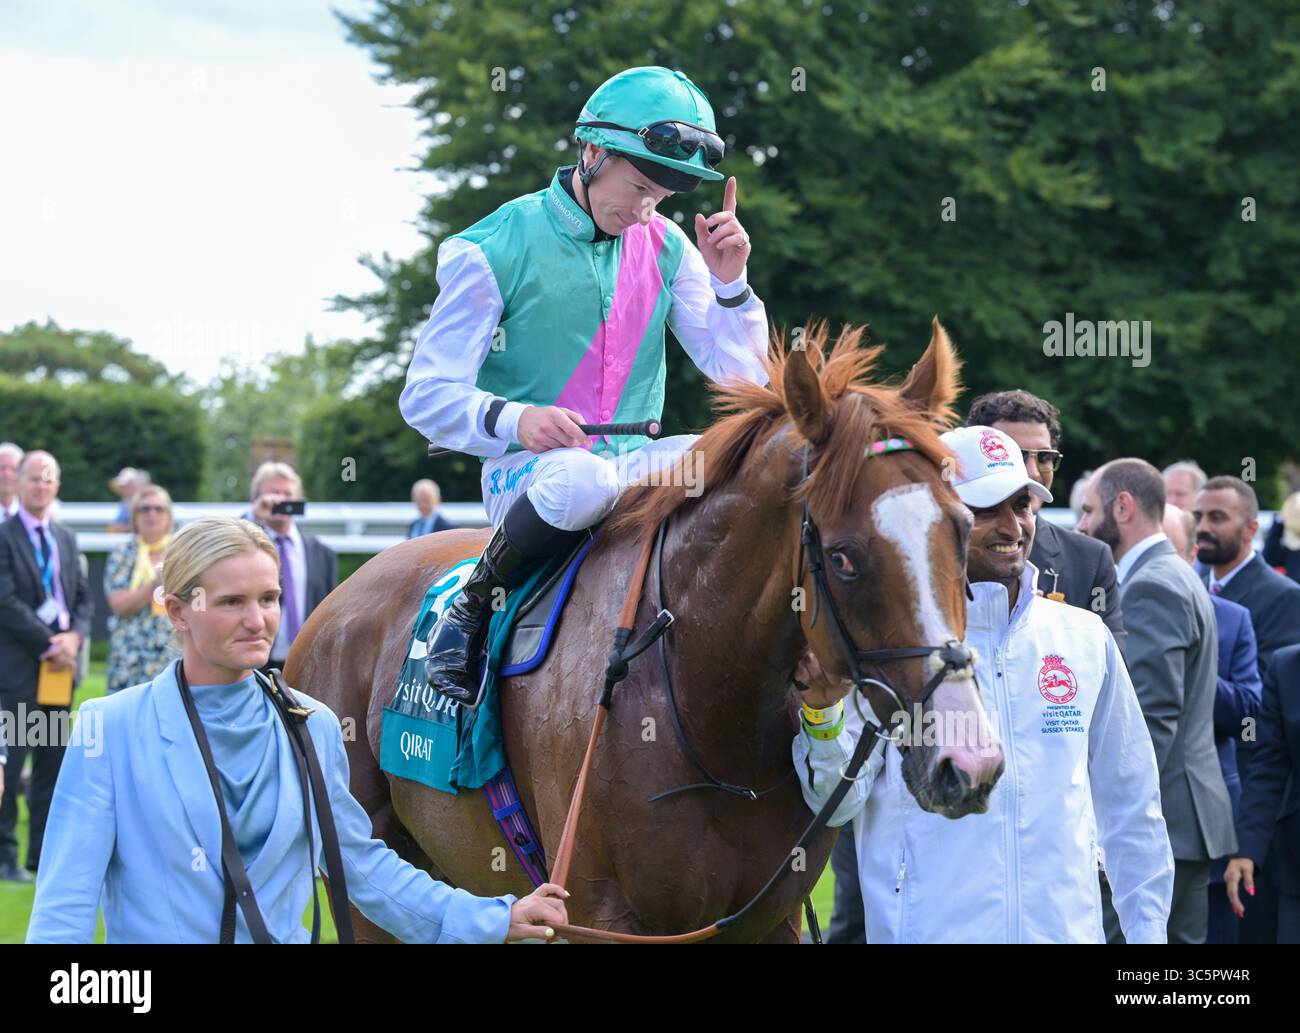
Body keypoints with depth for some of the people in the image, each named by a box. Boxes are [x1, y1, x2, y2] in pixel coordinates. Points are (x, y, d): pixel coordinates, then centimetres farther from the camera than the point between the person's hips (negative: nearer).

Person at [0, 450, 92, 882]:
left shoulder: (66, 539, 16)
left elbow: (83, 597, 15)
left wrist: (74, 637, -5)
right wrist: (48, 645, -14)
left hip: (60, 664, 7)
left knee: (53, 762, 9)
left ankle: (44, 854, 15)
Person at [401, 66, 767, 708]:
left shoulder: (667, 249, 7)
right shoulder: (496, 250, -6)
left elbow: (744, 377, 6)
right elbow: (427, 397, -9)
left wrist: (729, 284, -10)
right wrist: (513, 419, -28)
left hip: (634, 465, 4)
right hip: (526, 471, -4)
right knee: (582, 480, -40)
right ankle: (472, 608, -15)